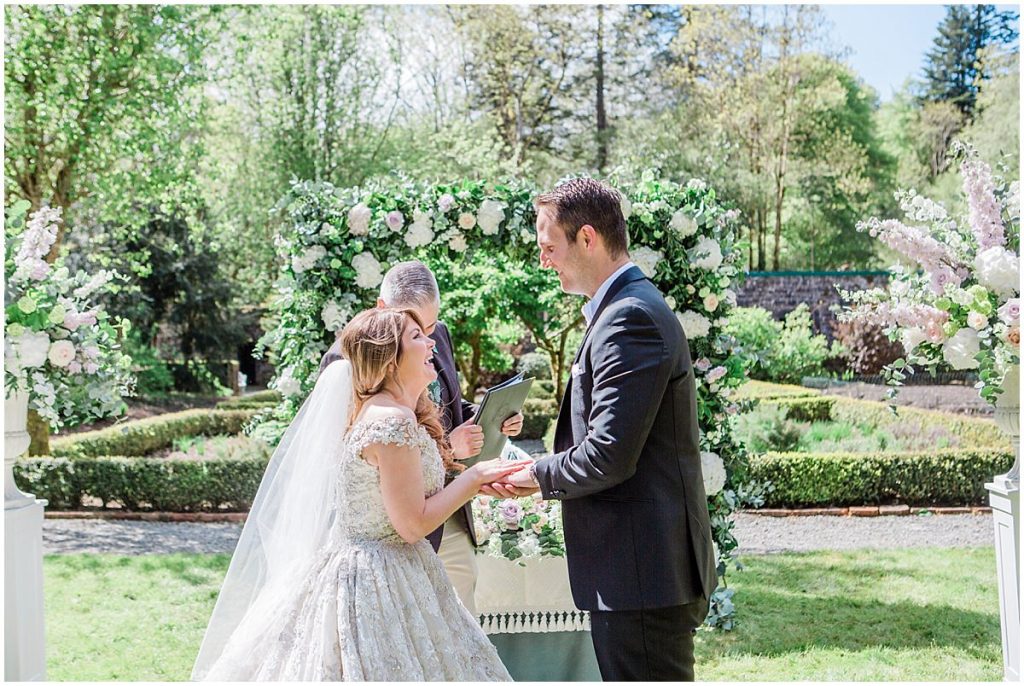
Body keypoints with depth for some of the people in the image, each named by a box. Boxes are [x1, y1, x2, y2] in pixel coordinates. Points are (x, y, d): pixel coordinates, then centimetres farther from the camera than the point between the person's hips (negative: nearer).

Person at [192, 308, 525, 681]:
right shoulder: (393, 421, -22)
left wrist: (475, 481, 6)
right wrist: (475, 476, -12)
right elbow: (413, 524, -21)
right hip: (380, 585, -10)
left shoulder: (376, 410, 9)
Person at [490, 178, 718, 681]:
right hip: (648, 566, 11)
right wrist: (534, 475, 7)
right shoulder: (630, 309, 16)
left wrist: (538, 476, -6)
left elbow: (610, 455, -24)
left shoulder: (630, 318, -18)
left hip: (641, 572, -11)